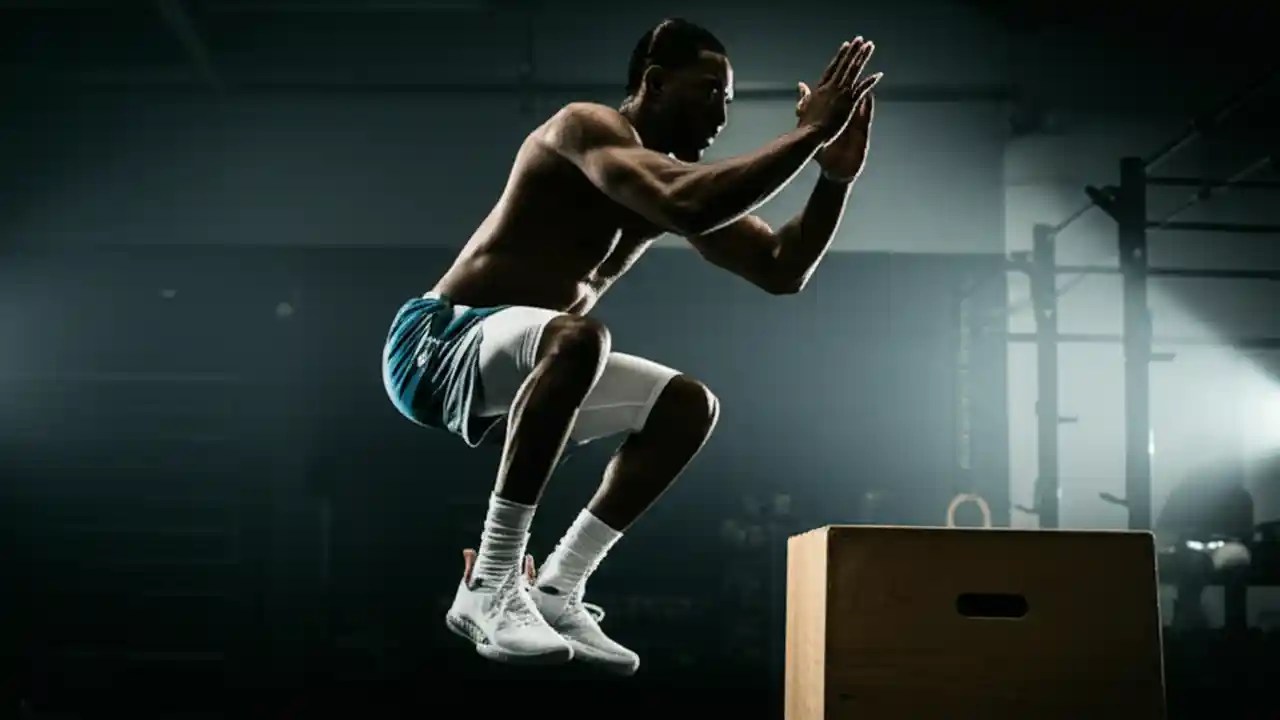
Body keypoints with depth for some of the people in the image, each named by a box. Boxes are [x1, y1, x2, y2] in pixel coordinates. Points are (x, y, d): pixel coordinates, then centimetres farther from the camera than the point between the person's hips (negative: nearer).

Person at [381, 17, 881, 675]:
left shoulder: (676, 177, 10)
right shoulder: (585, 128, -16)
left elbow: (781, 271, 7)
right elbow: (689, 209, -35)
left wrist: (836, 175, -7)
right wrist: (808, 133, -28)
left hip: (519, 368, 9)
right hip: (436, 343, -9)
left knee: (689, 406, 7)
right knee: (577, 339, -37)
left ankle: (555, 591, -3)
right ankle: (489, 590, -31)